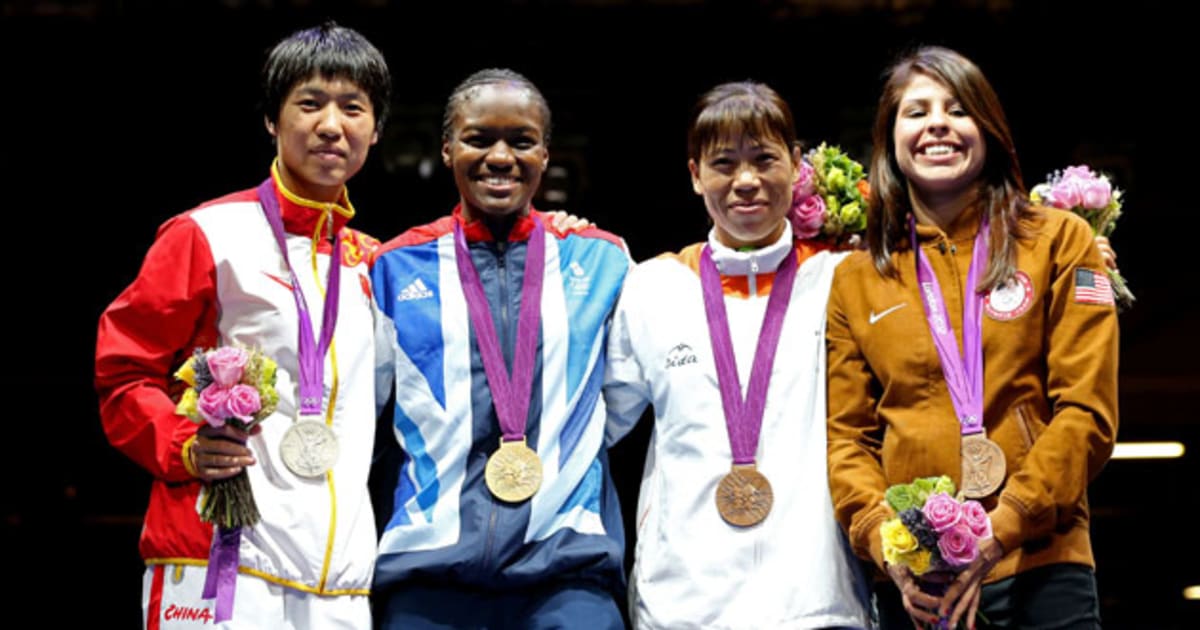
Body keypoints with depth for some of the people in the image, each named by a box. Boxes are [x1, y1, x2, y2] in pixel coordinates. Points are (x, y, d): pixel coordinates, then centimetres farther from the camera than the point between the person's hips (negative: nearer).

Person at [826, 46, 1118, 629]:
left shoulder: (1058, 241, 6)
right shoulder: (855, 280, 11)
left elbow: (1086, 413, -1)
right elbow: (847, 435, 10)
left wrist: (1001, 531, -13)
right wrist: (883, 540, -9)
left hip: (1040, 568, -2)